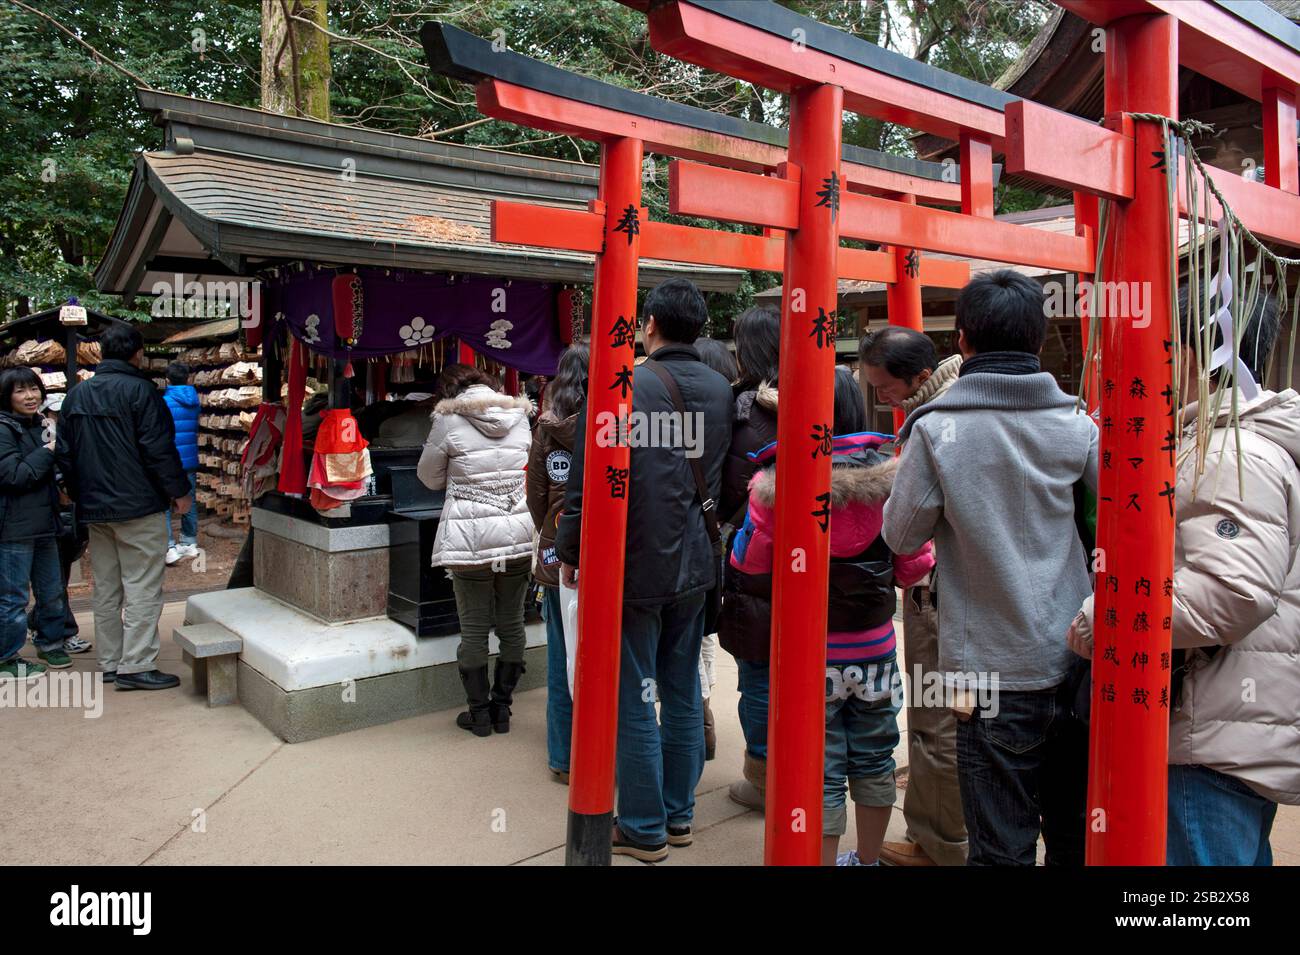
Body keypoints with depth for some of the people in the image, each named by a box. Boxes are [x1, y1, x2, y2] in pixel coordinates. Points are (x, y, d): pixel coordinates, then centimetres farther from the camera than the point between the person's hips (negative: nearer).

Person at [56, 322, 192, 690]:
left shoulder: (77, 395, 12)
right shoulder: (139, 390, -11)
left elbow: (65, 453, 16)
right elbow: (158, 448, -14)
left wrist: (81, 495, 23)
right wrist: (179, 491, -6)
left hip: (94, 508, 7)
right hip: (138, 507, -7)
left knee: (106, 588, 13)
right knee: (142, 587, -3)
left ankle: (109, 663, 20)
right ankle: (136, 666, -4)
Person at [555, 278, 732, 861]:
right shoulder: (722, 390, 4)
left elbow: (590, 481, -16)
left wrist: (569, 552, -5)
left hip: (634, 568, -6)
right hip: (696, 566, 6)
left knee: (634, 702, 6)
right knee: (683, 693, 16)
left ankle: (643, 829, 18)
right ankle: (679, 815, 29)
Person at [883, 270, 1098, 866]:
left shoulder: (937, 429, -13)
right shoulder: (1076, 425, -2)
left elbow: (902, 536, -5)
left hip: (996, 675, -4)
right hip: (1077, 665, 4)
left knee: (1003, 850, 7)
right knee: (1076, 838, 21)